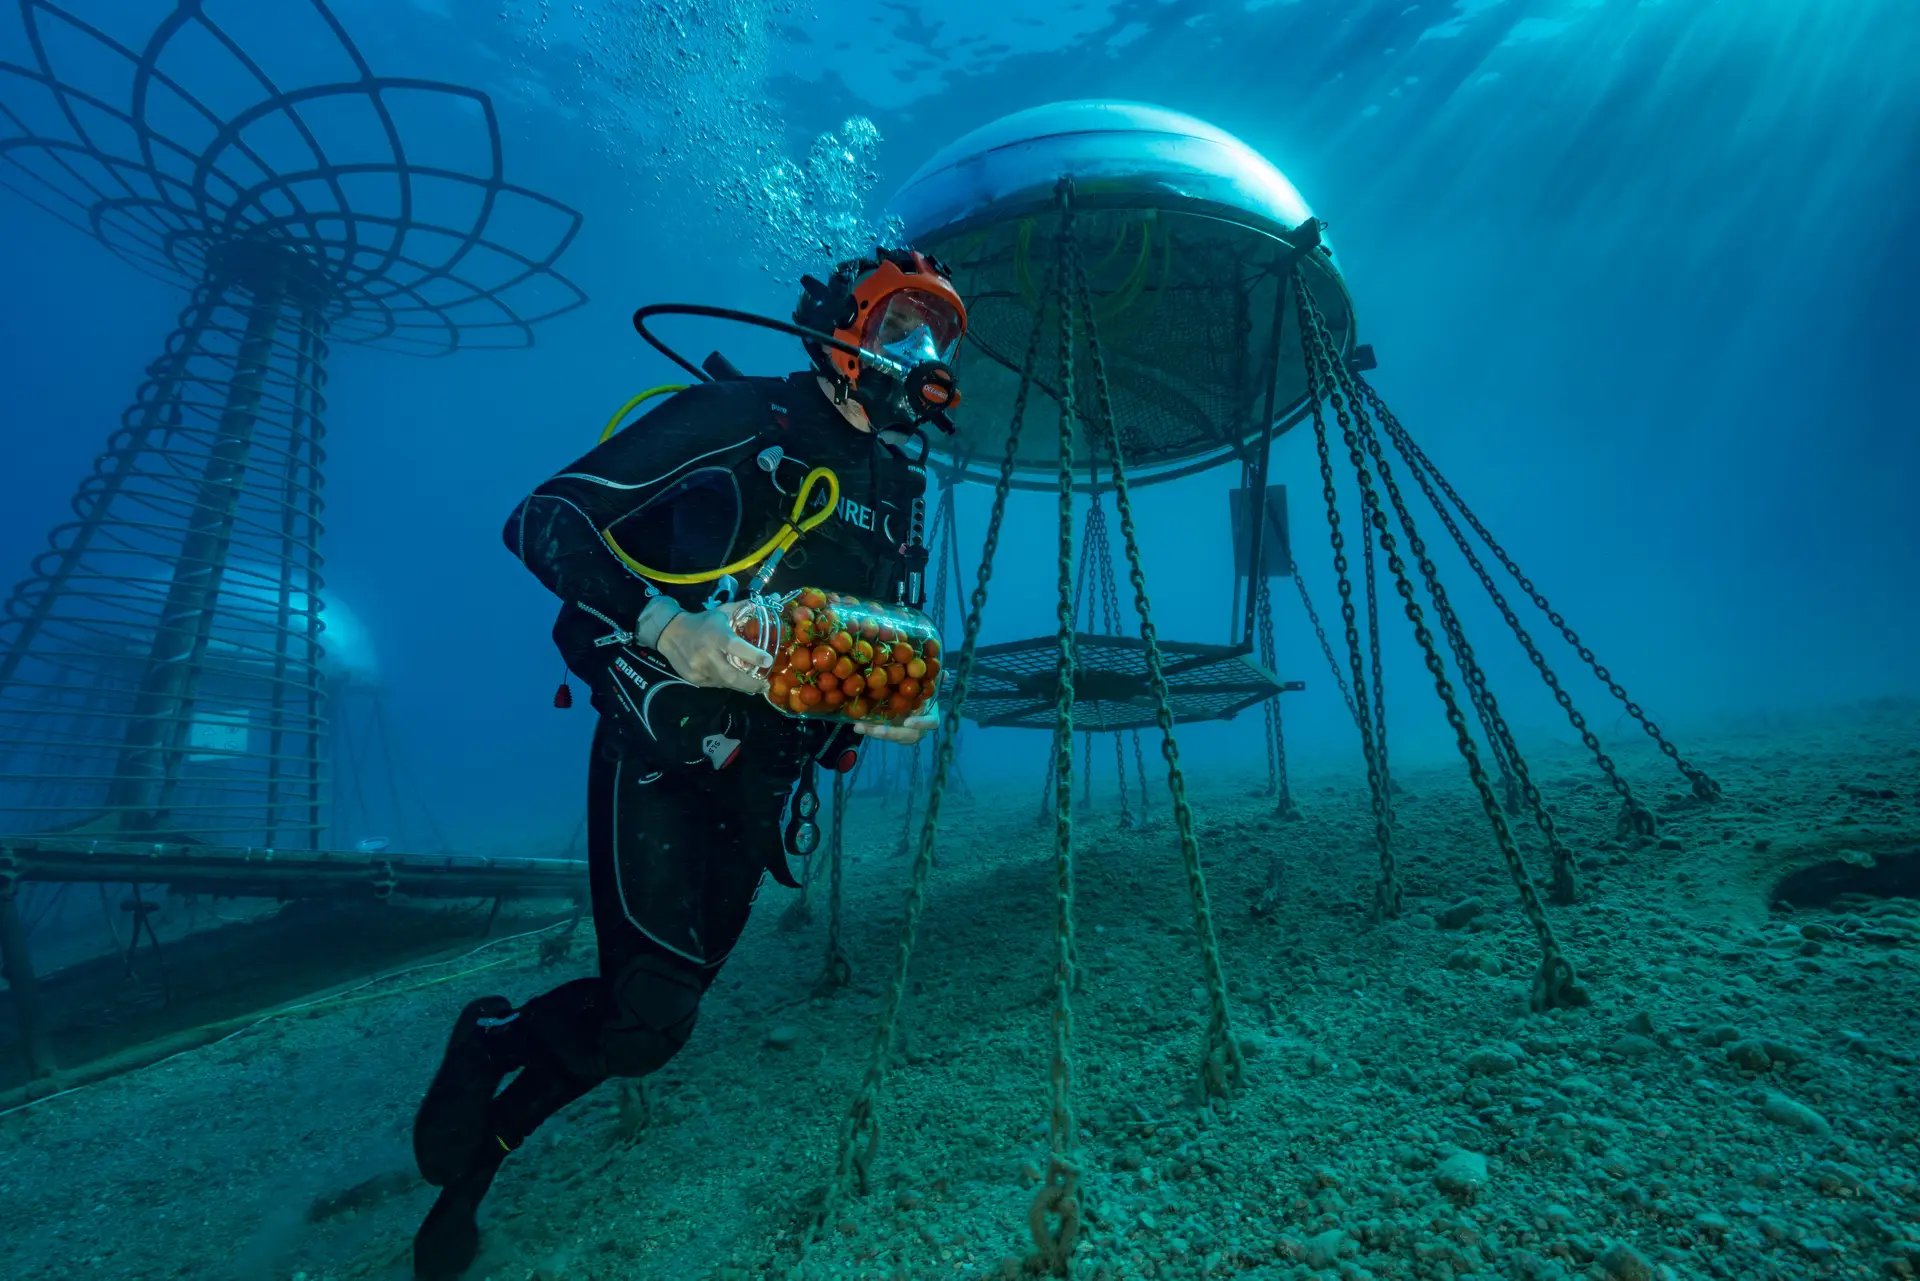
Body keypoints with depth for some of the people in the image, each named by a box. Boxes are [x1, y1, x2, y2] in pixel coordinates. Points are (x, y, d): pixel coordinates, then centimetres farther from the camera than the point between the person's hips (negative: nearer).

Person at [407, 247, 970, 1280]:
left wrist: (898, 709, -3)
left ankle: (475, 1161, 39)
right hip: (657, 752, -6)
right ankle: (489, 1038, 25)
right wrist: (663, 623, -29)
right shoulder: (738, 416, -7)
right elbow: (542, 518, -13)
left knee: (661, 1006, 12)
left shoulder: (903, 492, 12)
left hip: (764, 774, 6)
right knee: (649, 1019, -10)